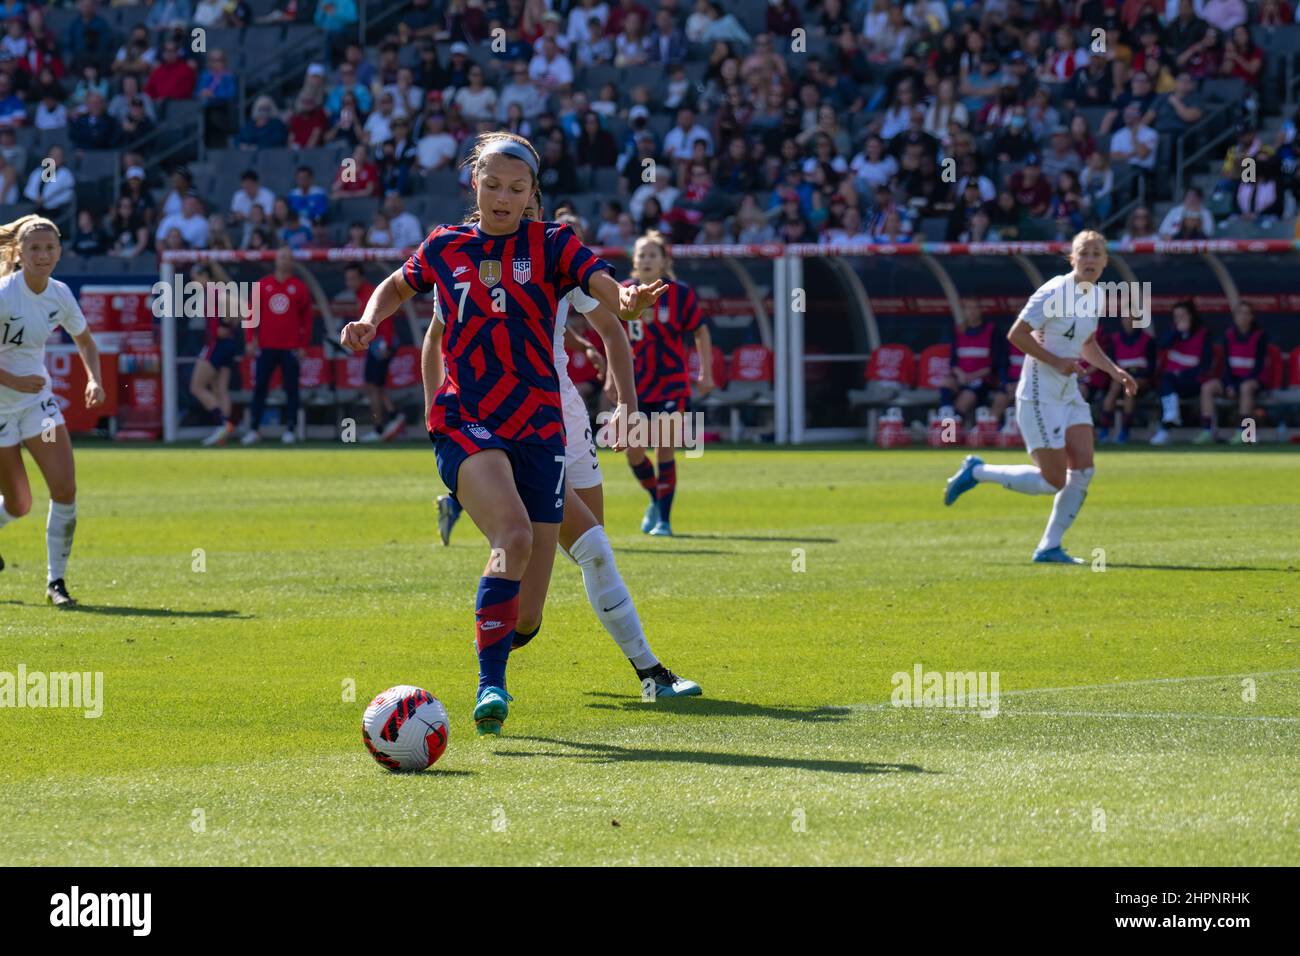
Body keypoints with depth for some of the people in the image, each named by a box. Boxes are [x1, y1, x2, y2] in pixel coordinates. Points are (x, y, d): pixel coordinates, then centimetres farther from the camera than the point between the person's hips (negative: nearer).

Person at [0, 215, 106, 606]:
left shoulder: (60, 295, -3)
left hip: (38, 400, 5)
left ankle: (56, 581, -1)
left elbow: (85, 342, 14)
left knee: (65, 487, -12)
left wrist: (94, 380, -3)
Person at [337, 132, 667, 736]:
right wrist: (369, 320, 9)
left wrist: (630, 300, -35)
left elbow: (612, 294, -11)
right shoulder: (444, 248, 8)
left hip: (538, 426, 1)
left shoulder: (551, 245, 4)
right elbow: (398, 286, 29)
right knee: (514, 534, -30)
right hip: (464, 423, -1)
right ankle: (490, 685, -25)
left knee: (530, 590, 2)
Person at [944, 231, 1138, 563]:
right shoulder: (1054, 293, -17)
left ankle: (1049, 548, 5)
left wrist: (1115, 371, 10)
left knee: (1083, 469, -4)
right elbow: (1016, 334, -17)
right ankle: (977, 471, 11)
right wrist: (1056, 361, -22)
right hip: (1039, 396, -8)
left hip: (1069, 393, 8)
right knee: (1053, 482, -8)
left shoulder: (1097, 296, 9)